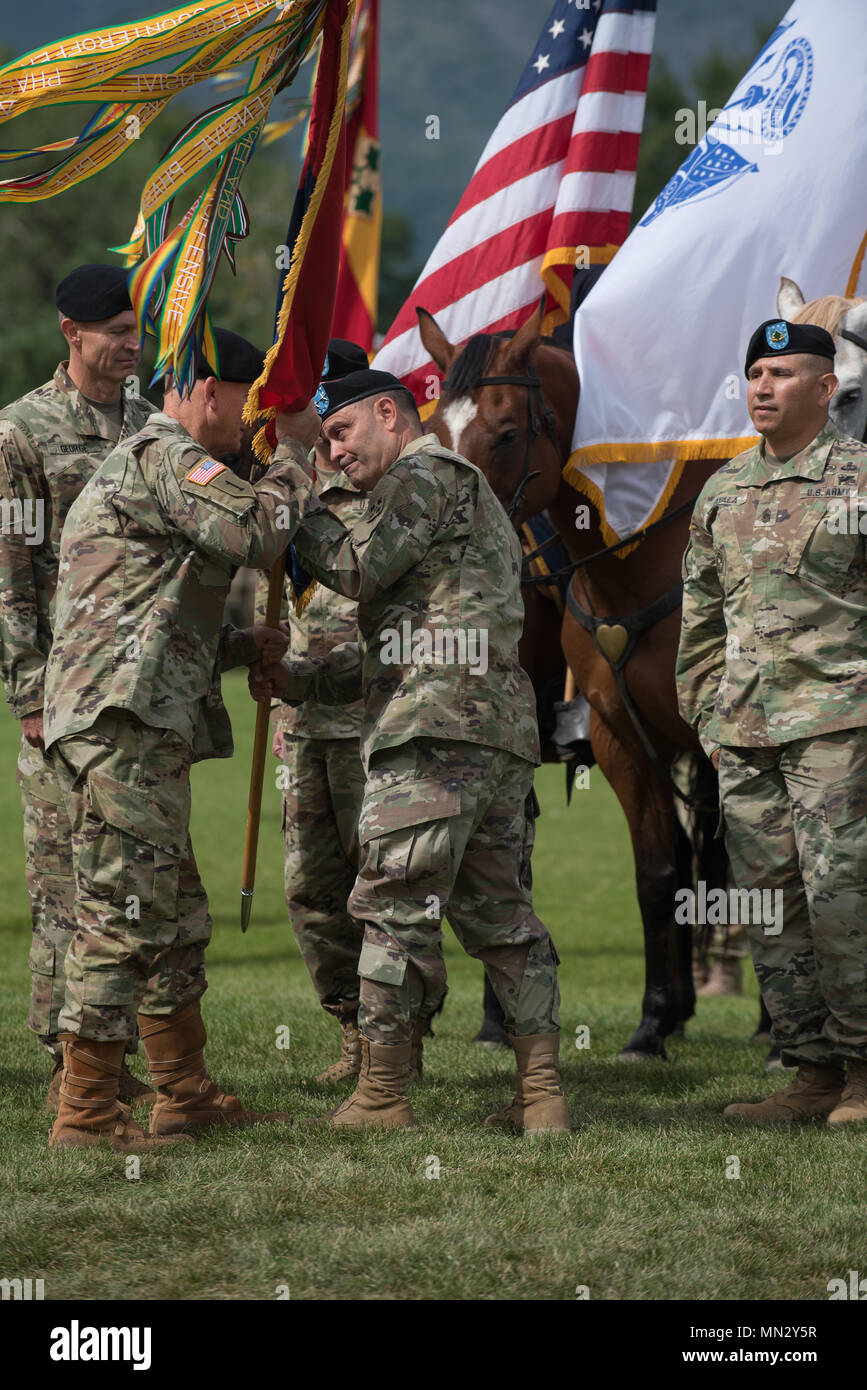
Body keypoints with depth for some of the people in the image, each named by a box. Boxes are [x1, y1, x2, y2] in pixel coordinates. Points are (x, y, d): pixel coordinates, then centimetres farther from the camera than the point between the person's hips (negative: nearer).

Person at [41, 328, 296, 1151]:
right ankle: (85, 1114, -9)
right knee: (122, 917, -10)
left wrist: (242, 648, 17)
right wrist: (284, 475, 1)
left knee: (174, 920, 16)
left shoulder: (132, 470, 27)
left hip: (140, 730, 11)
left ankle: (187, 1098, 22)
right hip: (123, 723, -11)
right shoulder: (163, 459, -7)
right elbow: (258, 535, -20)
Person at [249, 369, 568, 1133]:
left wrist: (294, 491, 3)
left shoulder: (426, 472, 1)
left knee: (397, 907, -7)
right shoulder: (471, 495, 32)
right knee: (500, 913, 9)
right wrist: (300, 680, 20)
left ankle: (382, 1098, -6)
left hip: (438, 728, -10)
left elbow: (358, 567, -10)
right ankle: (543, 1093, 6)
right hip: (504, 730, 10)